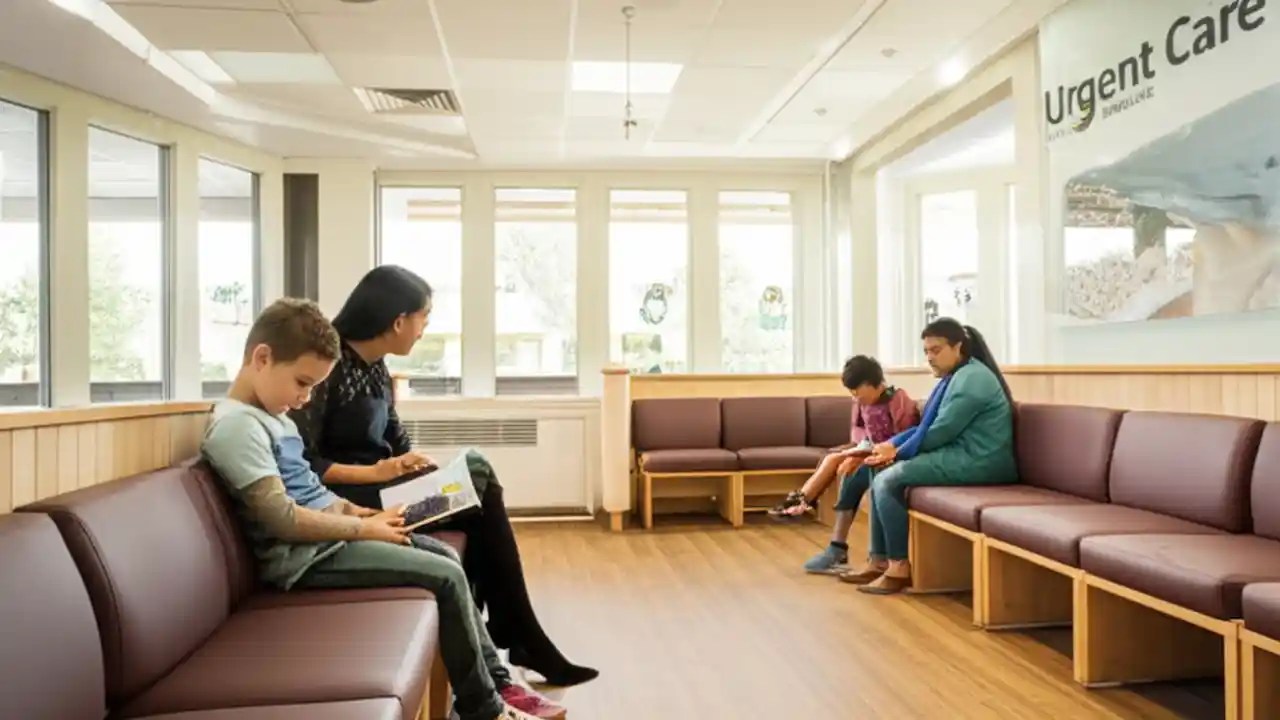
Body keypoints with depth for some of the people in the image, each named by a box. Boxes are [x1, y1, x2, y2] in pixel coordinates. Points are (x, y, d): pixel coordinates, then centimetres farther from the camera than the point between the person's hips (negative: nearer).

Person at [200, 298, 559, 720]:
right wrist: (363, 529, -14)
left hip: (327, 536, 10)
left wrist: (355, 512, 4)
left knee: (447, 558, 7)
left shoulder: (270, 414, 14)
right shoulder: (236, 425, -18)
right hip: (308, 556, -10)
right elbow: (284, 519, -23)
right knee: (447, 577, -14)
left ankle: (497, 682, 12)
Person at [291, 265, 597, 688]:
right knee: (478, 487, -19)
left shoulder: (376, 368, 11)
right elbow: (300, 463, -19)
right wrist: (374, 473, -25)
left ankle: (511, 640, -9)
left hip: (378, 486, 8)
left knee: (477, 476, -15)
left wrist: (417, 464, -7)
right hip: (346, 499, -8)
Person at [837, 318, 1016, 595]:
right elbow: (926, 426, 18)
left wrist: (898, 452, -7)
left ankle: (899, 567, -11)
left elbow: (941, 431, -19)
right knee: (878, 471, 6)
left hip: (977, 461, -11)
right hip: (959, 454, 11)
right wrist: (891, 445, 3)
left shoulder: (971, 379, -14)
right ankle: (878, 559, 4)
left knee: (889, 479, -21)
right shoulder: (954, 377, 18)